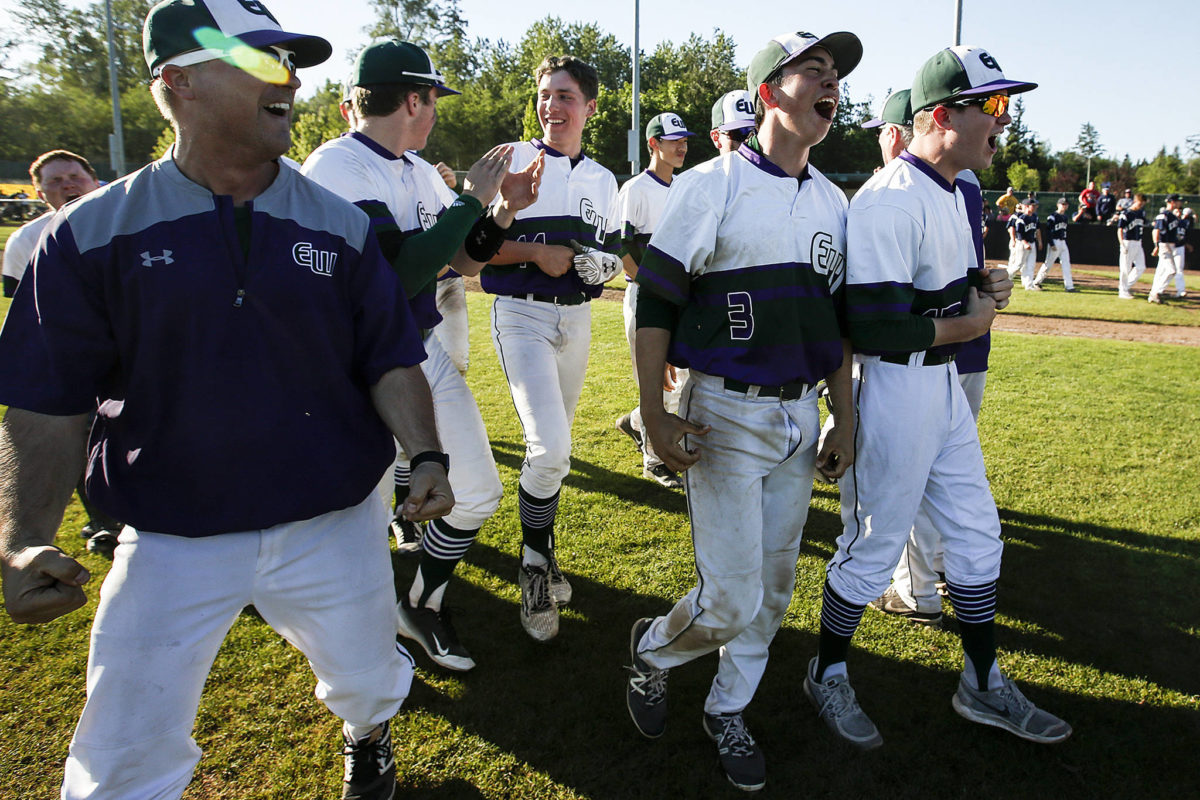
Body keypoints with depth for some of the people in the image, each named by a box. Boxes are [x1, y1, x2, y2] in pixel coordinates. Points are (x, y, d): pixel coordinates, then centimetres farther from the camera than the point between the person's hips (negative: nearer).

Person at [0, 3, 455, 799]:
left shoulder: (341, 226, -1)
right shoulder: (92, 233, -6)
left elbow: (390, 362, 0)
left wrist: (426, 455, -16)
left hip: (334, 525, 2)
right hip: (171, 544, -1)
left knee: (369, 682, 21)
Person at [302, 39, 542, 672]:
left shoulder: (419, 170, 9)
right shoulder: (336, 168, -18)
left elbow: (465, 262, 14)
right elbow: (398, 277, -28)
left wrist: (504, 210, -3)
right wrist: (471, 199, -20)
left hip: (424, 352, 8)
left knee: (477, 492, 9)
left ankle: (422, 607, 32)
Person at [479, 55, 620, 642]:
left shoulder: (603, 180, 13)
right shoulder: (511, 161, -2)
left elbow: (610, 252, 19)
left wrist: (606, 265, -4)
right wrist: (536, 252, -18)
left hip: (576, 317, 5)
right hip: (521, 314, -5)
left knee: (554, 447, 13)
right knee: (550, 446, -18)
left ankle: (541, 554, 32)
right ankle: (535, 566, 3)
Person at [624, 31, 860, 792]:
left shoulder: (834, 201, 10)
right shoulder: (712, 185, -8)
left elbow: (837, 319, 16)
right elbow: (655, 301, -8)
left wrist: (845, 418, 13)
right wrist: (654, 414, -14)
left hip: (801, 417, 6)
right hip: (725, 414, -6)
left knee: (775, 585, 13)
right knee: (732, 599, -5)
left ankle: (728, 709, 34)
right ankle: (652, 648, 27)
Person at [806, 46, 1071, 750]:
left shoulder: (952, 193, 11)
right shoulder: (890, 202, -21)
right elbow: (874, 328, -26)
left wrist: (983, 287, 3)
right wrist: (969, 324, -13)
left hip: (946, 384, 10)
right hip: (895, 392, -10)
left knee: (977, 535, 17)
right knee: (874, 549, 4)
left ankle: (984, 685, 35)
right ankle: (828, 676, 27)